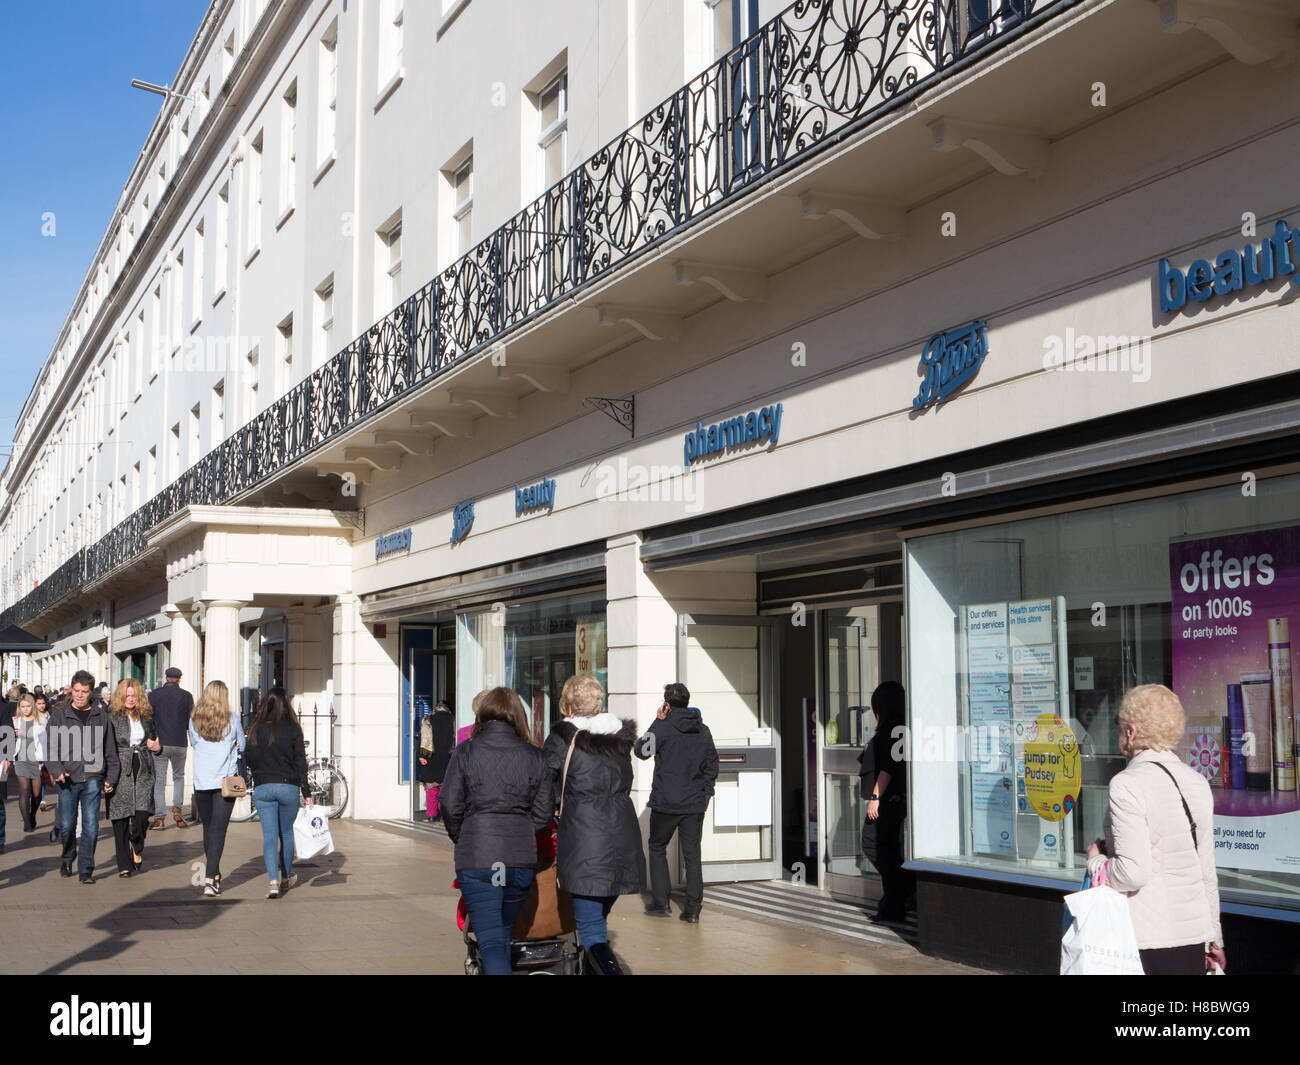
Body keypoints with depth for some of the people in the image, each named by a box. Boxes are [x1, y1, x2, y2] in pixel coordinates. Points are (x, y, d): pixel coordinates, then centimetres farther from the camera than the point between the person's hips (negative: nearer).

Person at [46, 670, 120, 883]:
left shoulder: (101, 716, 8)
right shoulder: (59, 715, 5)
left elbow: (110, 750, 13)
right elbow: (50, 747, 3)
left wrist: (111, 777, 8)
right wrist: (57, 771, -12)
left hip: (92, 779, 0)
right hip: (68, 779, 0)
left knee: (91, 826, -4)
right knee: (67, 825, 5)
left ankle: (86, 869, 4)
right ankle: (67, 860, 30)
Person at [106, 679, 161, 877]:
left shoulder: (146, 716, 11)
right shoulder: (112, 717, -3)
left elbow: (154, 737, 31)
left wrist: (157, 745, 8)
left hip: (143, 771, 3)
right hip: (120, 770, -3)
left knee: (142, 813, -12)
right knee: (121, 818, 1)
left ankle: (137, 848, 15)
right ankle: (124, 864, 10)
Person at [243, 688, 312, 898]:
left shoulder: (256, 729, -1)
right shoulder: (292, 728, -5)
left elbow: (248, 758, 2)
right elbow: (300, 762, -5)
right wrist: (307, 792, -1)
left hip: (262, 788, 1)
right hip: (288, 786, -1)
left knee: (269, 835, 0)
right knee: (286, 833, 15)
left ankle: (273, 881, -14)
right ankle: (286, 878, 29)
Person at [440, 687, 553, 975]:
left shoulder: (465, 752, 1)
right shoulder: (534, 756, 6)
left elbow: (450, 806, -2)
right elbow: (543, 813, 5)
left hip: (476, 858, -2)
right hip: (522, 859, 3)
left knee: (491, 941, -4)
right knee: (503, 933, 21)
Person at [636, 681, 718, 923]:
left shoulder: (664, 728, -11)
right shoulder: (703, 731, 4)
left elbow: (641, 750, 1)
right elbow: (712, 765, 10)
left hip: (665, 803, -3)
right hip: (695, 804, 3)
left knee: (657, 848, 15)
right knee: (692, 855, 7)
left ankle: (661, 903, 13)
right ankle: (693, 910, 4)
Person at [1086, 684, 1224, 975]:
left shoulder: (1127, 784, -15)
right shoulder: (1196, 782, 8)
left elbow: (1133, 873, -22)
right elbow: (1207, 871, 14)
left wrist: (1096, 861, -2)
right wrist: (1213, 937, 23)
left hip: (1148, 939, -7)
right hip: (1194, 933, 7)